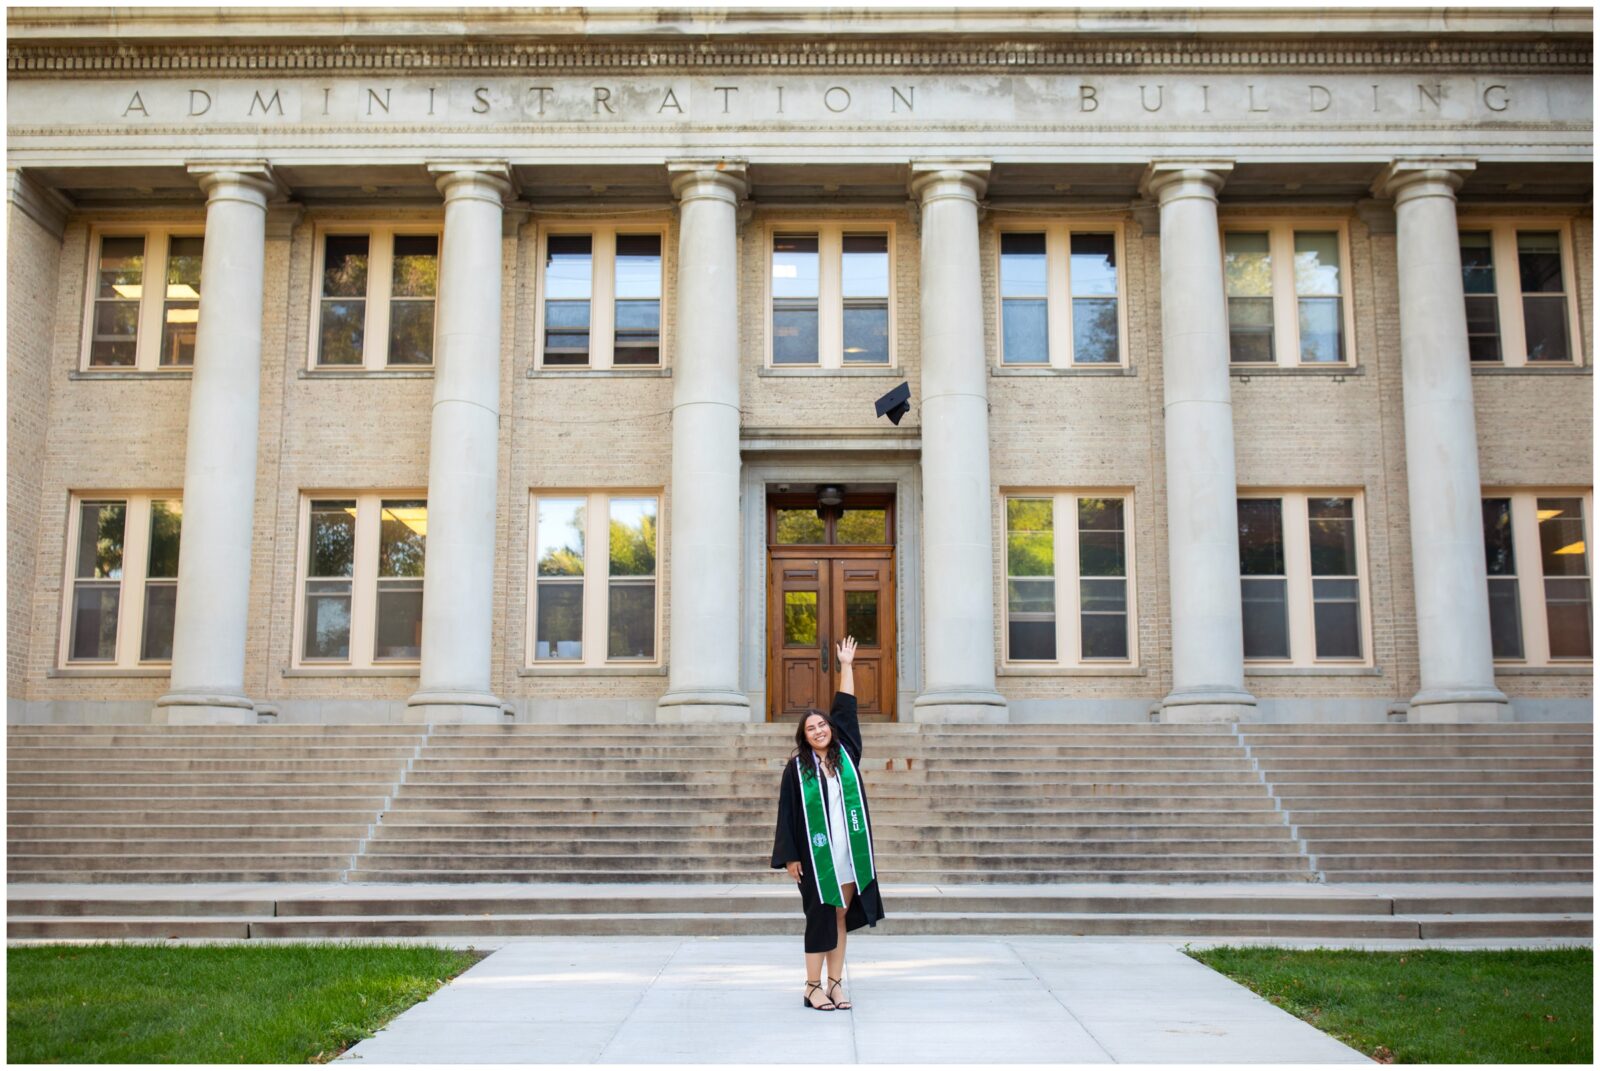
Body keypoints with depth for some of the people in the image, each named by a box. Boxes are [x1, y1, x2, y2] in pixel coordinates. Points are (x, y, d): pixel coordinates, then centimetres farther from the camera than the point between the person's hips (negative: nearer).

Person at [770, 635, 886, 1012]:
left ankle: (835, 983, 13)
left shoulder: (844, 753, 8)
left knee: (841, 917, 7)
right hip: (816, 853, -4)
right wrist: (790, 856, -7)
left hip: (850, 851, 4)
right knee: (821, 918, -1)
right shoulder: (796, 768, -2)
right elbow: (787, 812, -3)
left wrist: (846, 665, 10)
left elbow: (845, 710, 9)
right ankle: (813, 988, 6)